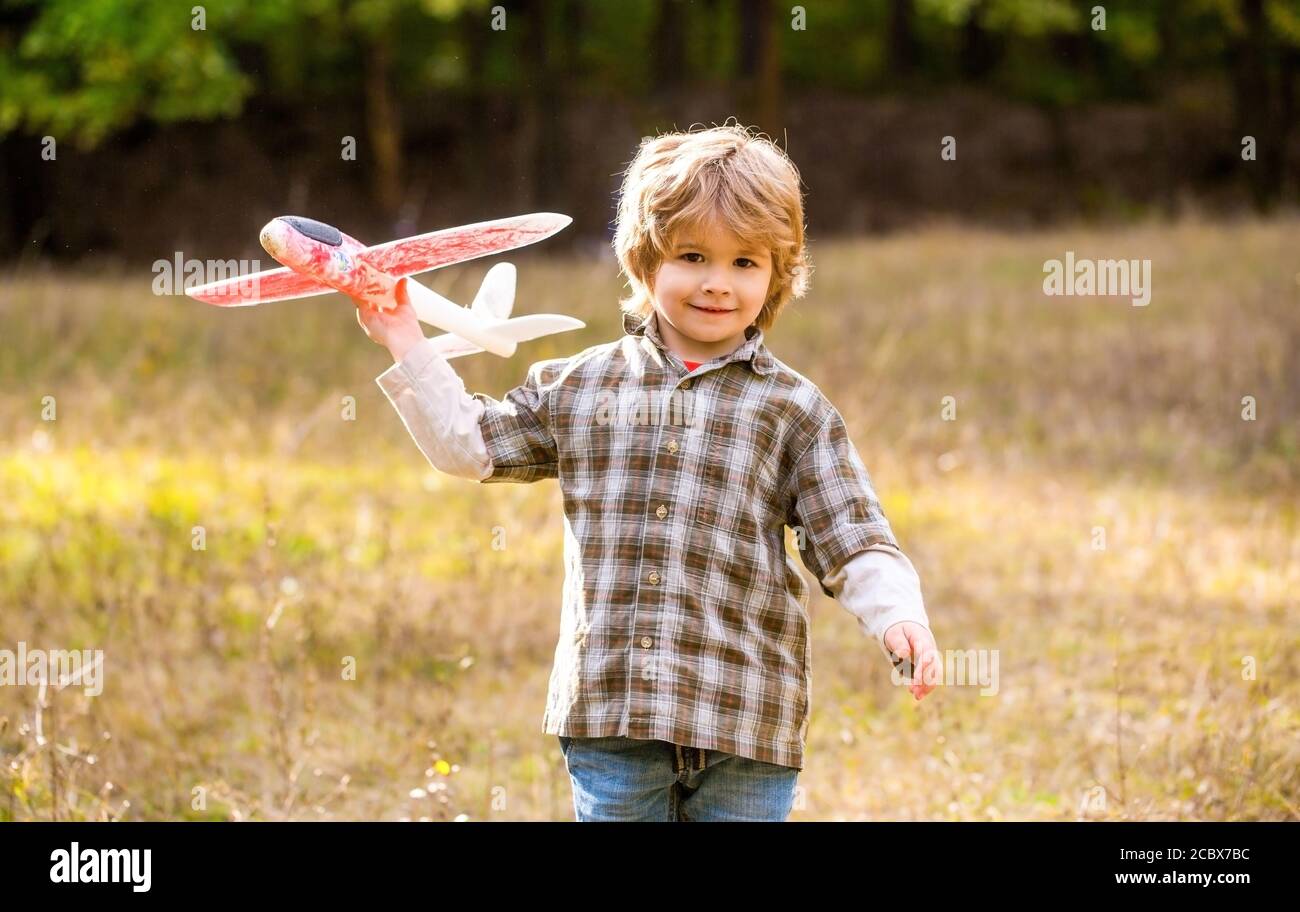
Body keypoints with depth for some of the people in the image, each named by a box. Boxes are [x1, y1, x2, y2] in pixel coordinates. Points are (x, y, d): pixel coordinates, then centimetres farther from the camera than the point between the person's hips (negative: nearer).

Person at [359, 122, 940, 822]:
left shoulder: (793, 409, 4)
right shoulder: (577, 388, 11)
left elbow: (853, 544, 1)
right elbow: (469, 443, 18)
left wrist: (900, 616, -16)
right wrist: (405, 342, 14)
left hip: (746, 730, -2)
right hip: (608, 715, 2)